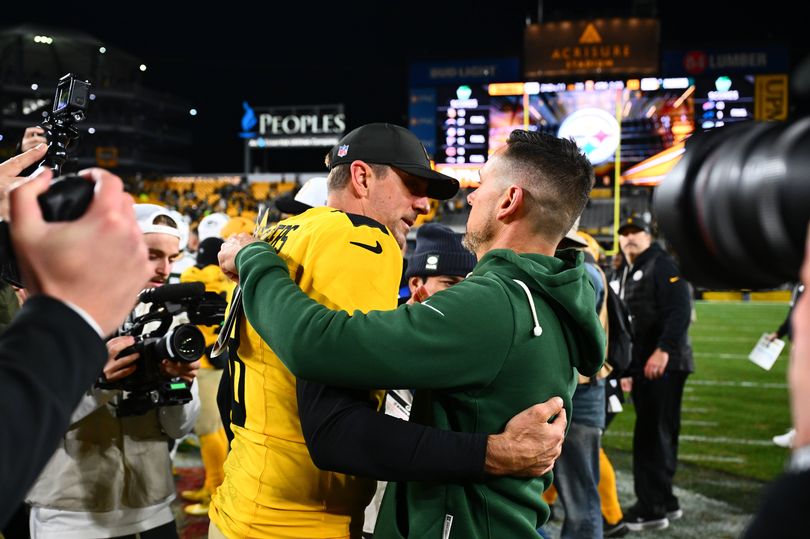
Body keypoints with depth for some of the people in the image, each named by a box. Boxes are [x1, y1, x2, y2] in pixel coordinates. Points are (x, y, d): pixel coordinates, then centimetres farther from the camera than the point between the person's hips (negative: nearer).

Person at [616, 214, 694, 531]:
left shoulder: (662, 265, -8)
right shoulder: (628, 274, 21)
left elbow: (680, 311, -19)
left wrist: (663, 350, -26)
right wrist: (628, 364, 20)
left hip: (663, 365, -9)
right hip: (642, 366, 9)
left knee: (651, 437, -7)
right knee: (656, 436, 14)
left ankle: (652, 509, -1)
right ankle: (665, 502, 24)